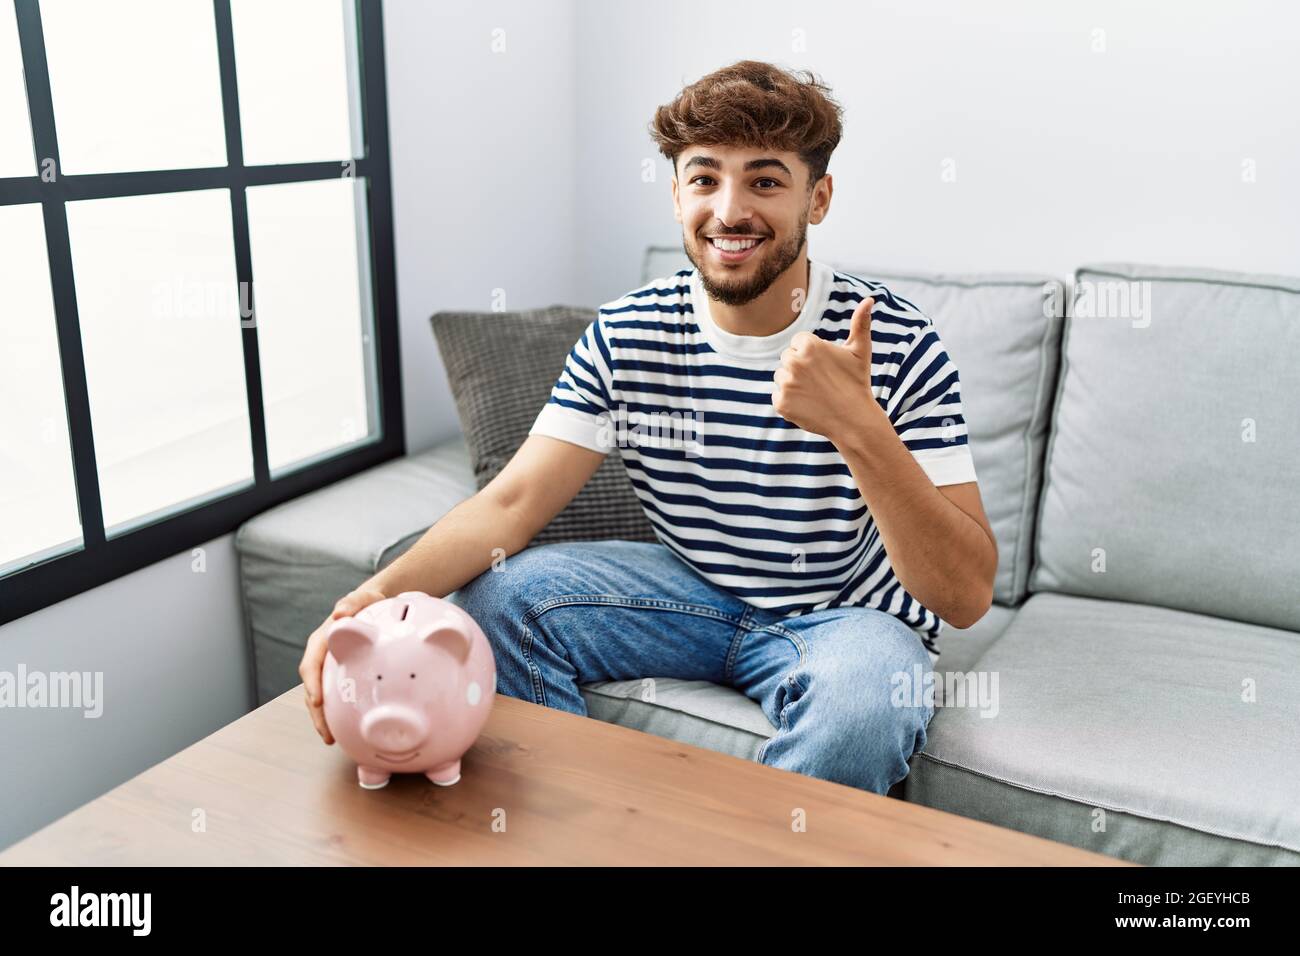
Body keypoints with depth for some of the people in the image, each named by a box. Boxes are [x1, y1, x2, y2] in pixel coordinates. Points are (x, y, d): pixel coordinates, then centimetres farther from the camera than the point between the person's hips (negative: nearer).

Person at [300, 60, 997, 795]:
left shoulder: (898, 347, -19)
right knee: (495, 594, -14)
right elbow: (511, 503, -14)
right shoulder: (625, 335, -9)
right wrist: (383, 591, -34)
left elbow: (967, 597, -25)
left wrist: (858, 427, -41)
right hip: (694, 589, 4)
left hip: (847, 614, -3)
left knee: (865, 701, -37)